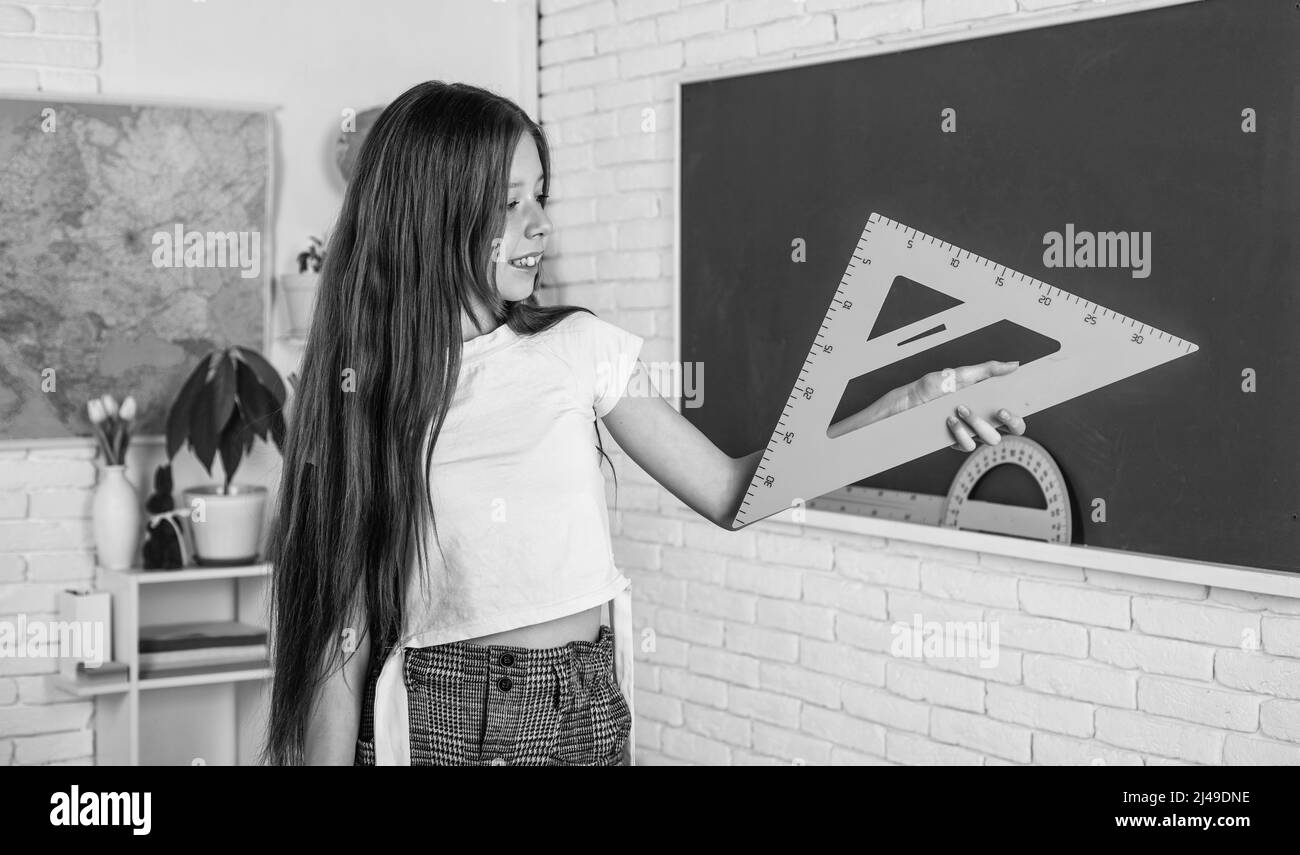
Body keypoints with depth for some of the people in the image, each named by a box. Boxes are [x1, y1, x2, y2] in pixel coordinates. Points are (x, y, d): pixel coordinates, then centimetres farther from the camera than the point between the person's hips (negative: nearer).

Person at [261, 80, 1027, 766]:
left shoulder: (580, 348, 1)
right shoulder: (360, 394, -6)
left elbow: (726, 491, -2)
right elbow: (344, 623, -7)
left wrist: (907, 409, -12)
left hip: (588, 712, 3)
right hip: (436, 718, -3)